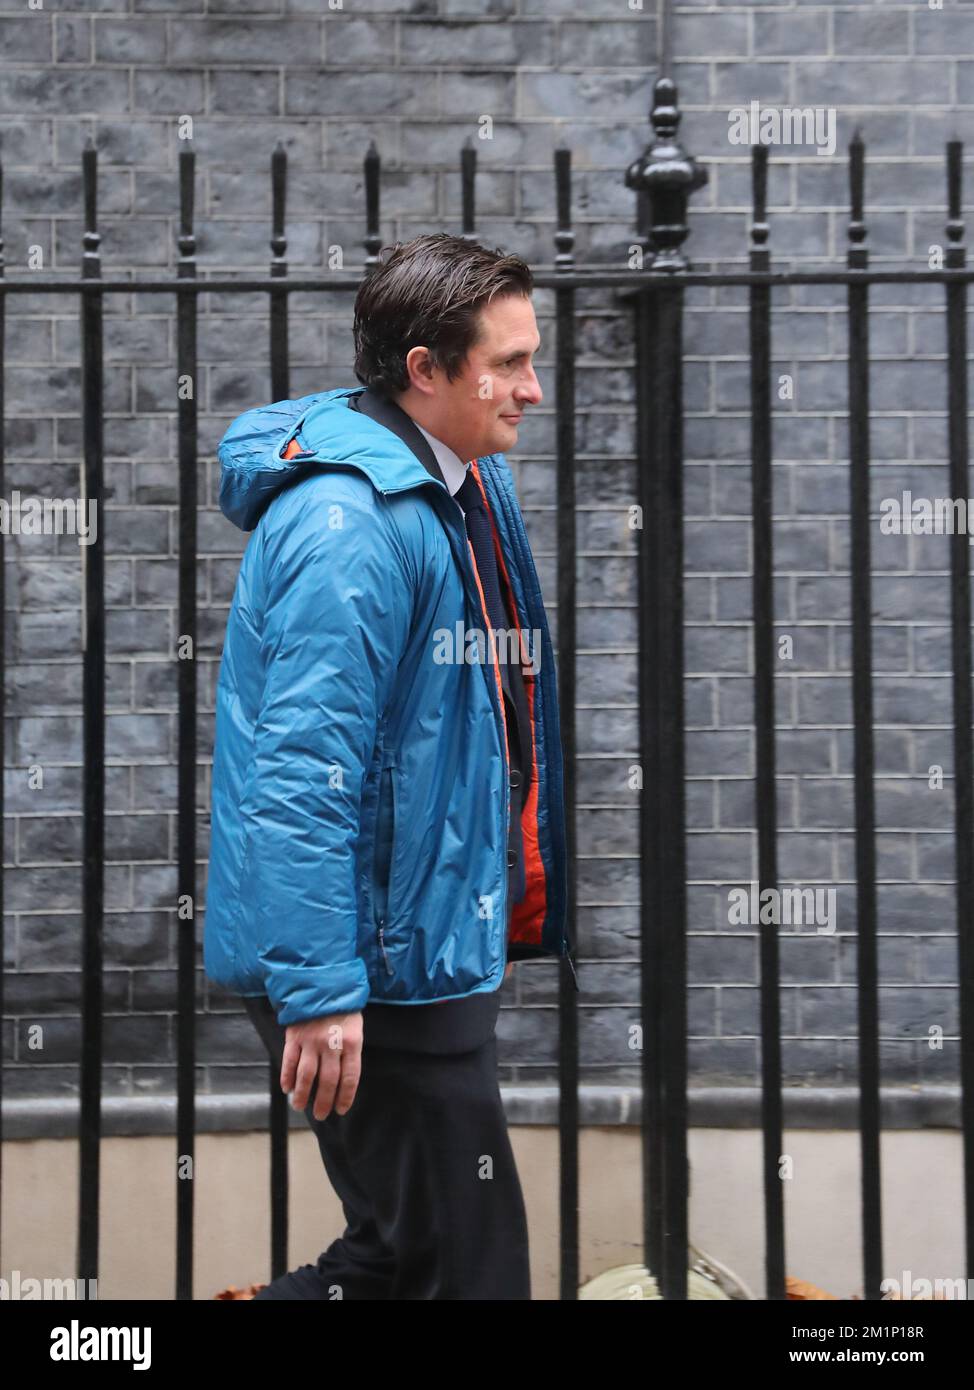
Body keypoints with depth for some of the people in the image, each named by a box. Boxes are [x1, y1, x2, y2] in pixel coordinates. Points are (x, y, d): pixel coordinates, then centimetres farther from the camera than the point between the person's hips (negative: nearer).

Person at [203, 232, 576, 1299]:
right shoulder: (347, 520, -21)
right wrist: (321, 989, -27)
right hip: (372, 965, -10)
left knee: (402, 1251, 19)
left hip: (433, 945, 10)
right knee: (468, 1263, -1)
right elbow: (304, 768, -25)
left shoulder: (471, 483, 11)